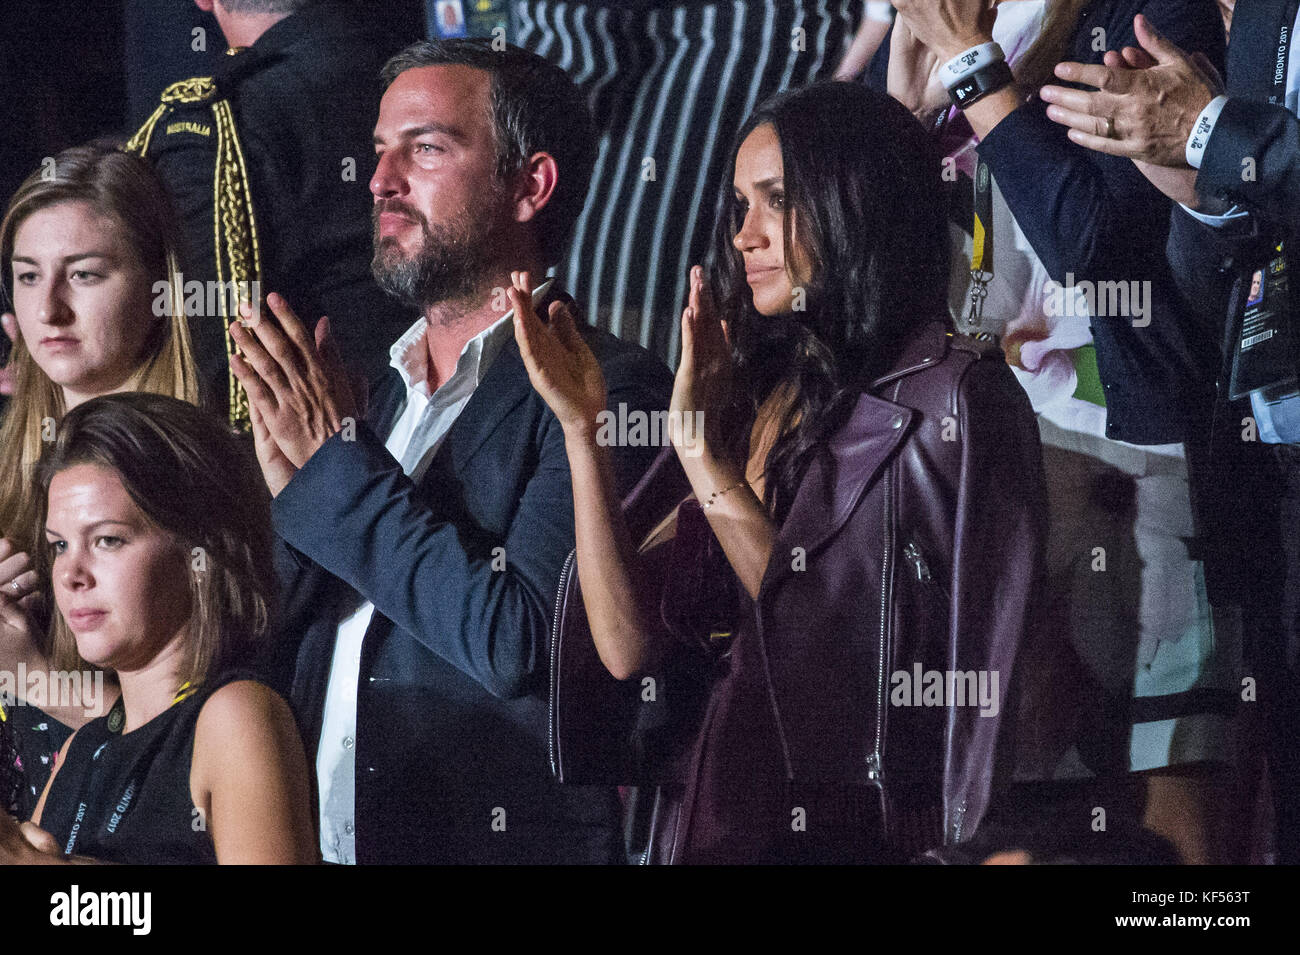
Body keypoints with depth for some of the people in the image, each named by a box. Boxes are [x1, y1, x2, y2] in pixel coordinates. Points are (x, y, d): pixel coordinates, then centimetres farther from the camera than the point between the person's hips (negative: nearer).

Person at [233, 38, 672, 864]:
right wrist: (292, 487, -4)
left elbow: (521, 640, -21)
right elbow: (289, 661, 13)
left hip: (502, 842, -6)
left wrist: (340, 467, -14)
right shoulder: (382, 394, 13)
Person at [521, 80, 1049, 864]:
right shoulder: (768, 400, 11)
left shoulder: (956, 394, -7)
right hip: (728, 826, 6)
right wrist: (582, 425, -1)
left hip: (863, 837, -6)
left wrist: (705, 459, -9)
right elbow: (633, 645, 4)